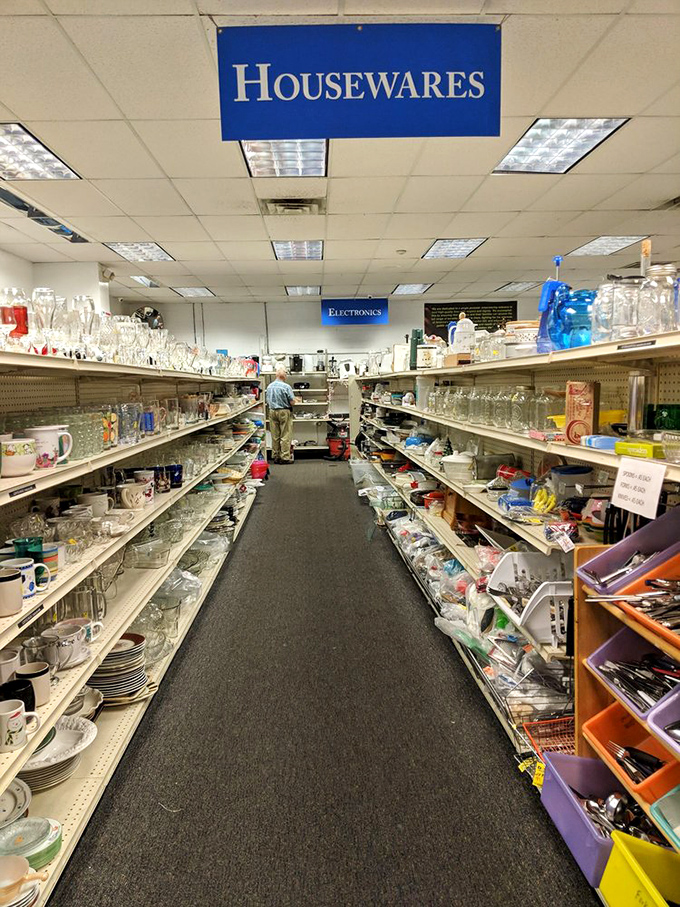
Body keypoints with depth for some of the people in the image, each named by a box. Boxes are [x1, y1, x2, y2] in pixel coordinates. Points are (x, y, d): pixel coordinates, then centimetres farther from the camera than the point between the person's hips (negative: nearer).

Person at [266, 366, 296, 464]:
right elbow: (292, 402, -12)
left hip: (272, 411, 5)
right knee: (285, 436, 0)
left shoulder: (269, 387, 3)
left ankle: (275, 456, 16)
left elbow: (268, 402, 11)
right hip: (284, 412, -5)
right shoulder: (286, 387, -14)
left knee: (275, 436, 10)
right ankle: (285, 457, 1)